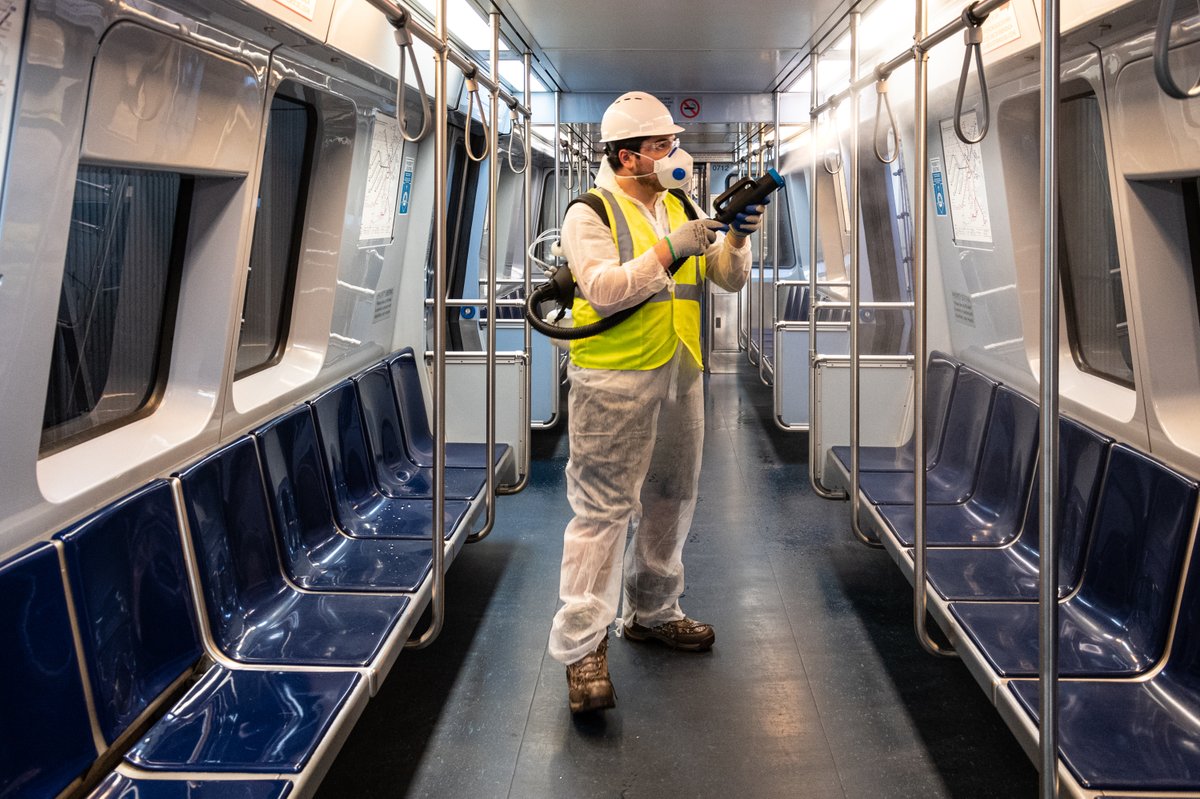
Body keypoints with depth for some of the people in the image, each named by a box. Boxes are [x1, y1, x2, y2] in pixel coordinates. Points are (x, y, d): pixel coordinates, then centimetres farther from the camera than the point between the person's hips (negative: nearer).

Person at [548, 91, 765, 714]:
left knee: (670, 500, 16)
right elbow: (604, 290, -20)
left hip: (680, 377, 7)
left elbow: (730, 280, 12)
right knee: (603, 508, -8)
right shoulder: (590, 214, -5)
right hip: (614, 380, -7)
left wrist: (737, 237, -7)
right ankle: (582, 646, -4)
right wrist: (669, 250, -24)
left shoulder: (682, 207, 15)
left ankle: (652, 613, 33)